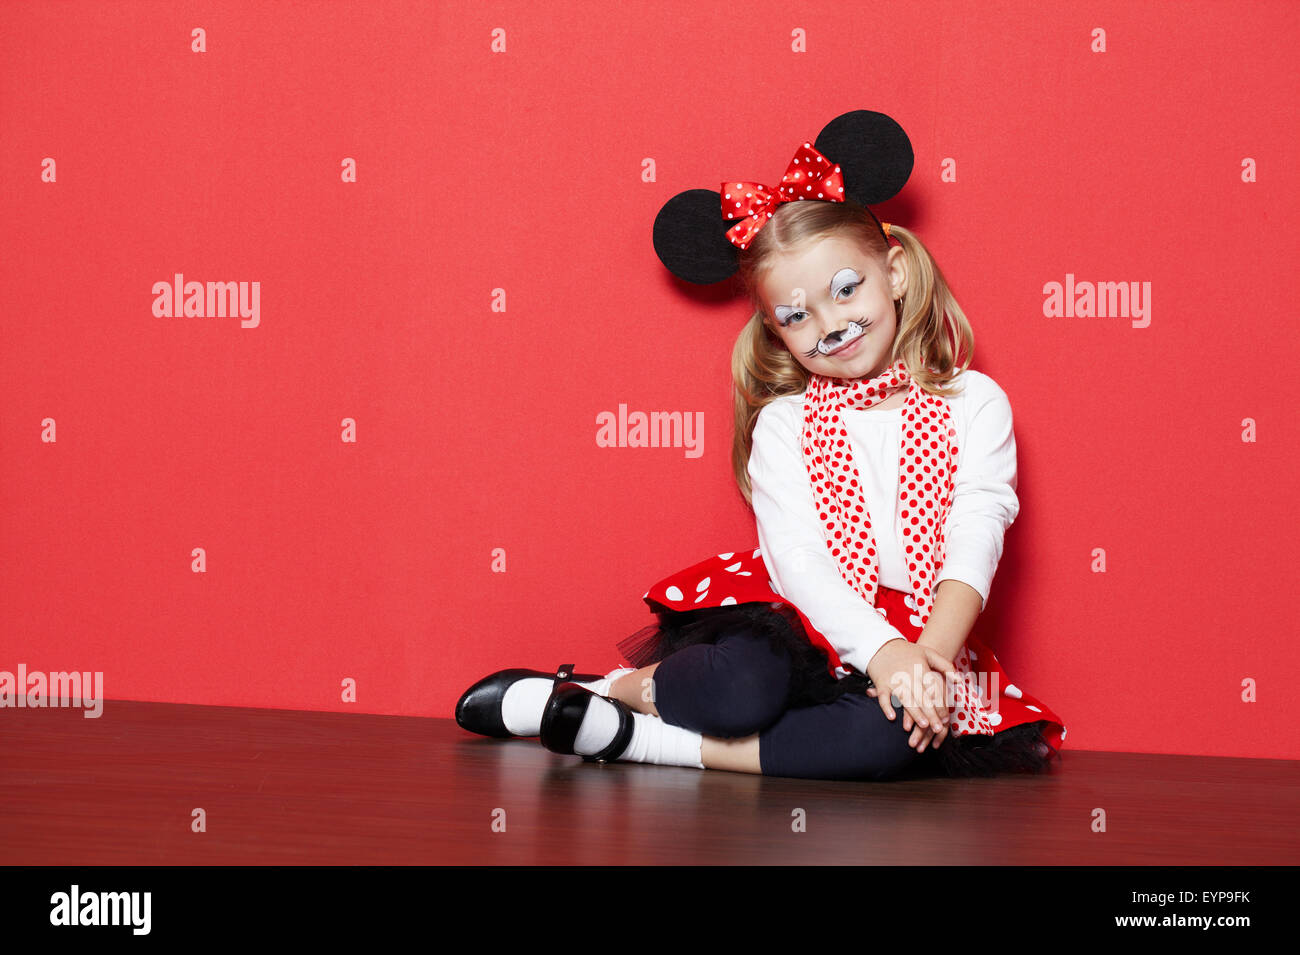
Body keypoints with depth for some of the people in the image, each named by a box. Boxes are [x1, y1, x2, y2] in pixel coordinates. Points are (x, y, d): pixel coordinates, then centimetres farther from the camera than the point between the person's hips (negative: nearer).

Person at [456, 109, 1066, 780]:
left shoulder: (974, 404, 6)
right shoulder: (783, 424, 6)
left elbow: (974, 546, -6)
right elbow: (796, 557, -8)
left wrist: (930, 657, -24)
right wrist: (884, 651, -25)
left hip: (928, 643, 1)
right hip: (805, 632, -1)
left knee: (895, 732, -36)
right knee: (740, 685, -38)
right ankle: (616, 690, -7)